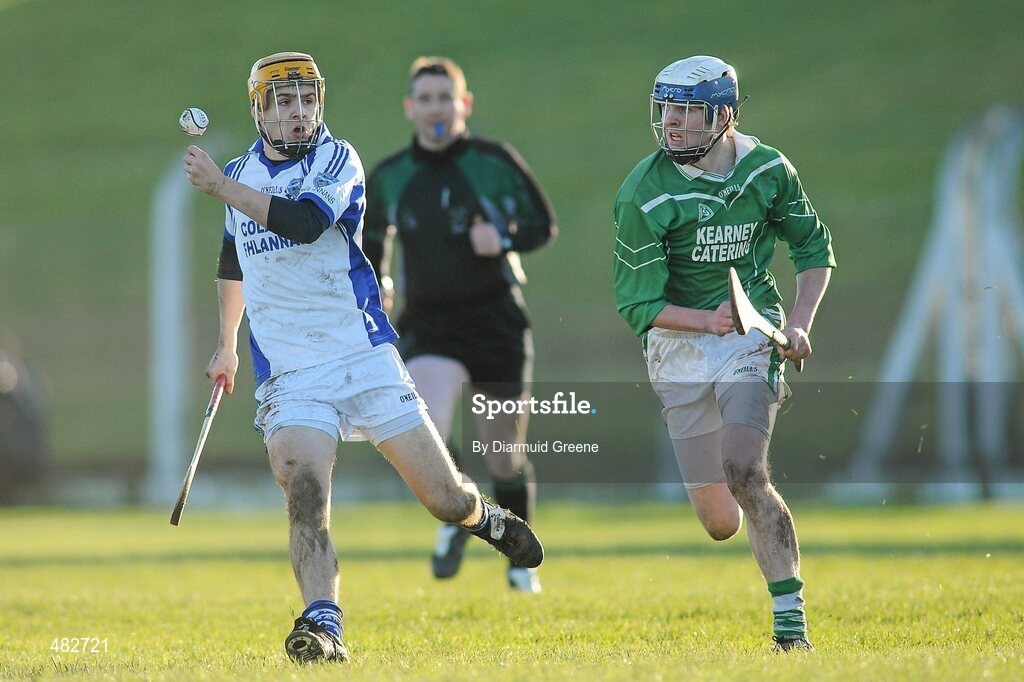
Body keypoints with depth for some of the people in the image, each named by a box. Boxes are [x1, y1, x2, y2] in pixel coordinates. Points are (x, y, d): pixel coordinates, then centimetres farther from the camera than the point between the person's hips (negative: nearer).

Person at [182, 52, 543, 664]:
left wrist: (221, 186, -23)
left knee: (446, 499, 1)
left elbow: (304, 223, -26)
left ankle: (481, 516, 36)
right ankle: (323, 626, -29)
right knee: (306, 491, -24)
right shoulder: (244, 171, 12)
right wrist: (227, 343, 36)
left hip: (365, 358, -2)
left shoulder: (336, 160, -5)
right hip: (288, 377, 2)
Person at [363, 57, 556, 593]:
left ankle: (521, 562, 32)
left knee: (504, 457, 8)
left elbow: (543, 224, 3)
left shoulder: (495, 162, -5)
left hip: (496, 320, -1)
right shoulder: (387, 178, 2)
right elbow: (373, 240, 19)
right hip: (428, 325, 1)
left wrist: (503, 239, -16)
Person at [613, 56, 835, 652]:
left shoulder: (769, 170, -5)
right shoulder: (644, 196, -14)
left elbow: (814, 248, 10)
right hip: (680, 344, 0)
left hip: (754, 335, 0)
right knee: (720, 523, 3)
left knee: (743, 471, -23)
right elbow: (638, 303, -12)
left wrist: (800, 322, -6)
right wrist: (707, 321, -28)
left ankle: (792, 620, -16)